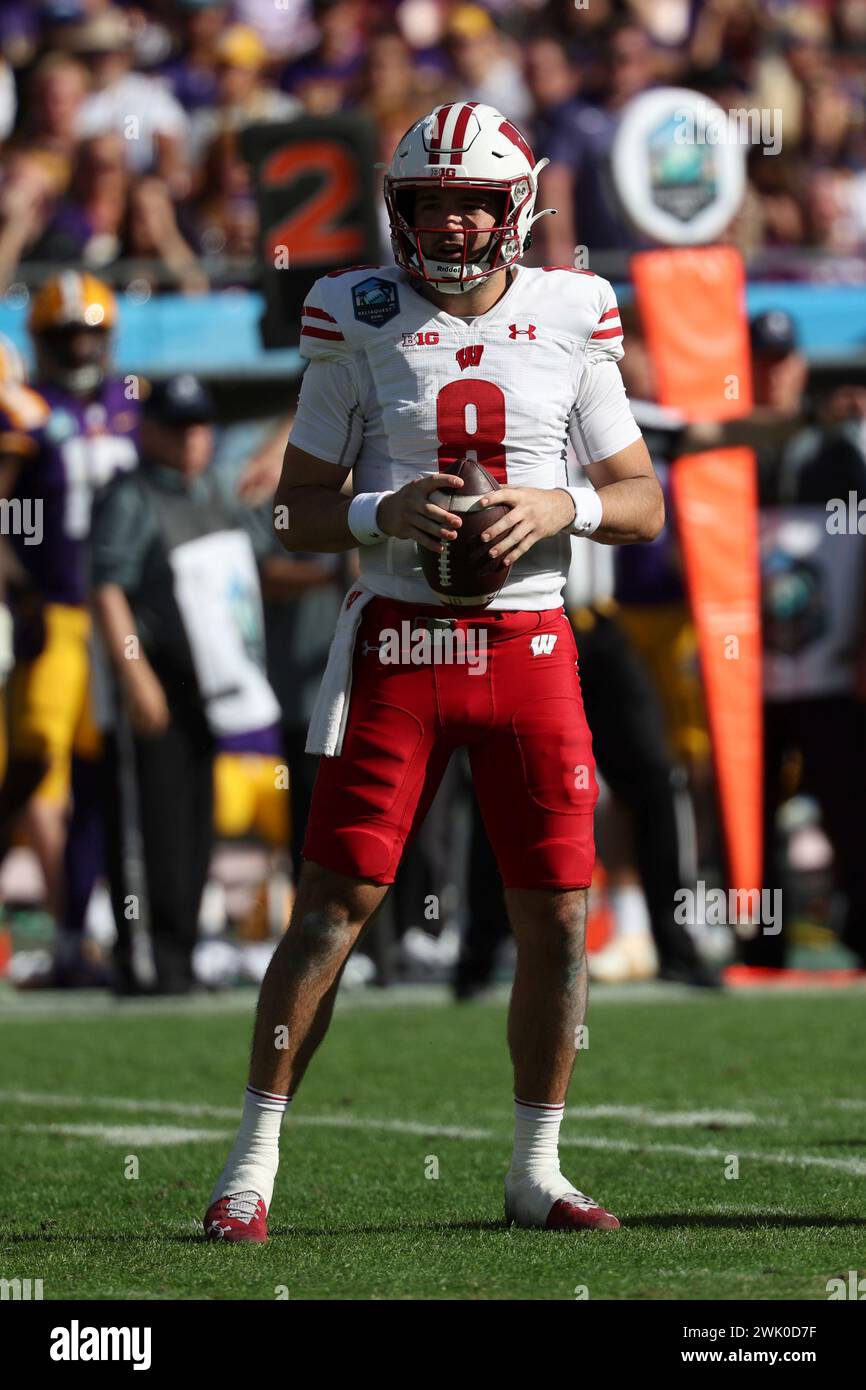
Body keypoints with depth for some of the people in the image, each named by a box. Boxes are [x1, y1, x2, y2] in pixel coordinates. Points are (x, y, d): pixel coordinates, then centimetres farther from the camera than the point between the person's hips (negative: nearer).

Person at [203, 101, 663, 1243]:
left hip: (531, 643, 2)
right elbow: (299, 510, 3)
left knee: (558, 914, 1)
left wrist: (563, 507, -12)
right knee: (334, 901, -5)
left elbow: (644, 504, 8)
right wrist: (386, 513, -16)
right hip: (396, 635, -2)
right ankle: (253, 1164, 2)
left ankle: (535, 1171, 14)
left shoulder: (569, 322, 5)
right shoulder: (362, 324, 1)